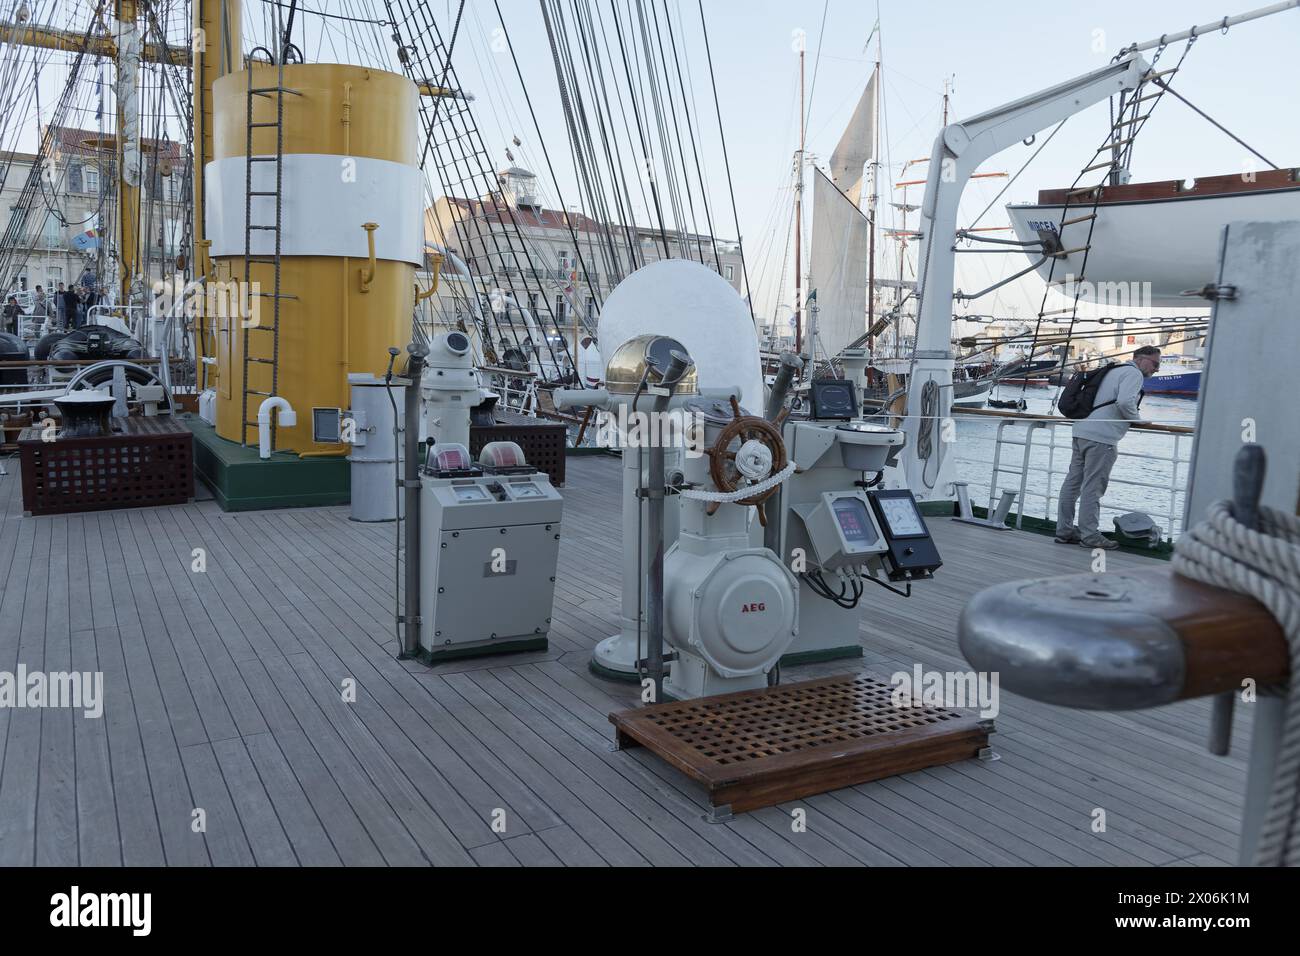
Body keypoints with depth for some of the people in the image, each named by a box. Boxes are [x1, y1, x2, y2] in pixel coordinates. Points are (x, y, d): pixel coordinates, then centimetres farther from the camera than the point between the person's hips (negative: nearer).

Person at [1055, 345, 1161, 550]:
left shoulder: (1115, 371, 27)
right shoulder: (1133, 373, -3)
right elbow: (1125, 402, -19)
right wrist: (1138, 420, -3)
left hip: (1082, 430, 10)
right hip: (1101, 436, -10)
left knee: (1073, 481, 10)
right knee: (1093, 486, -6)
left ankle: (1064, 530, 15)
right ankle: (1089, 535, -3)